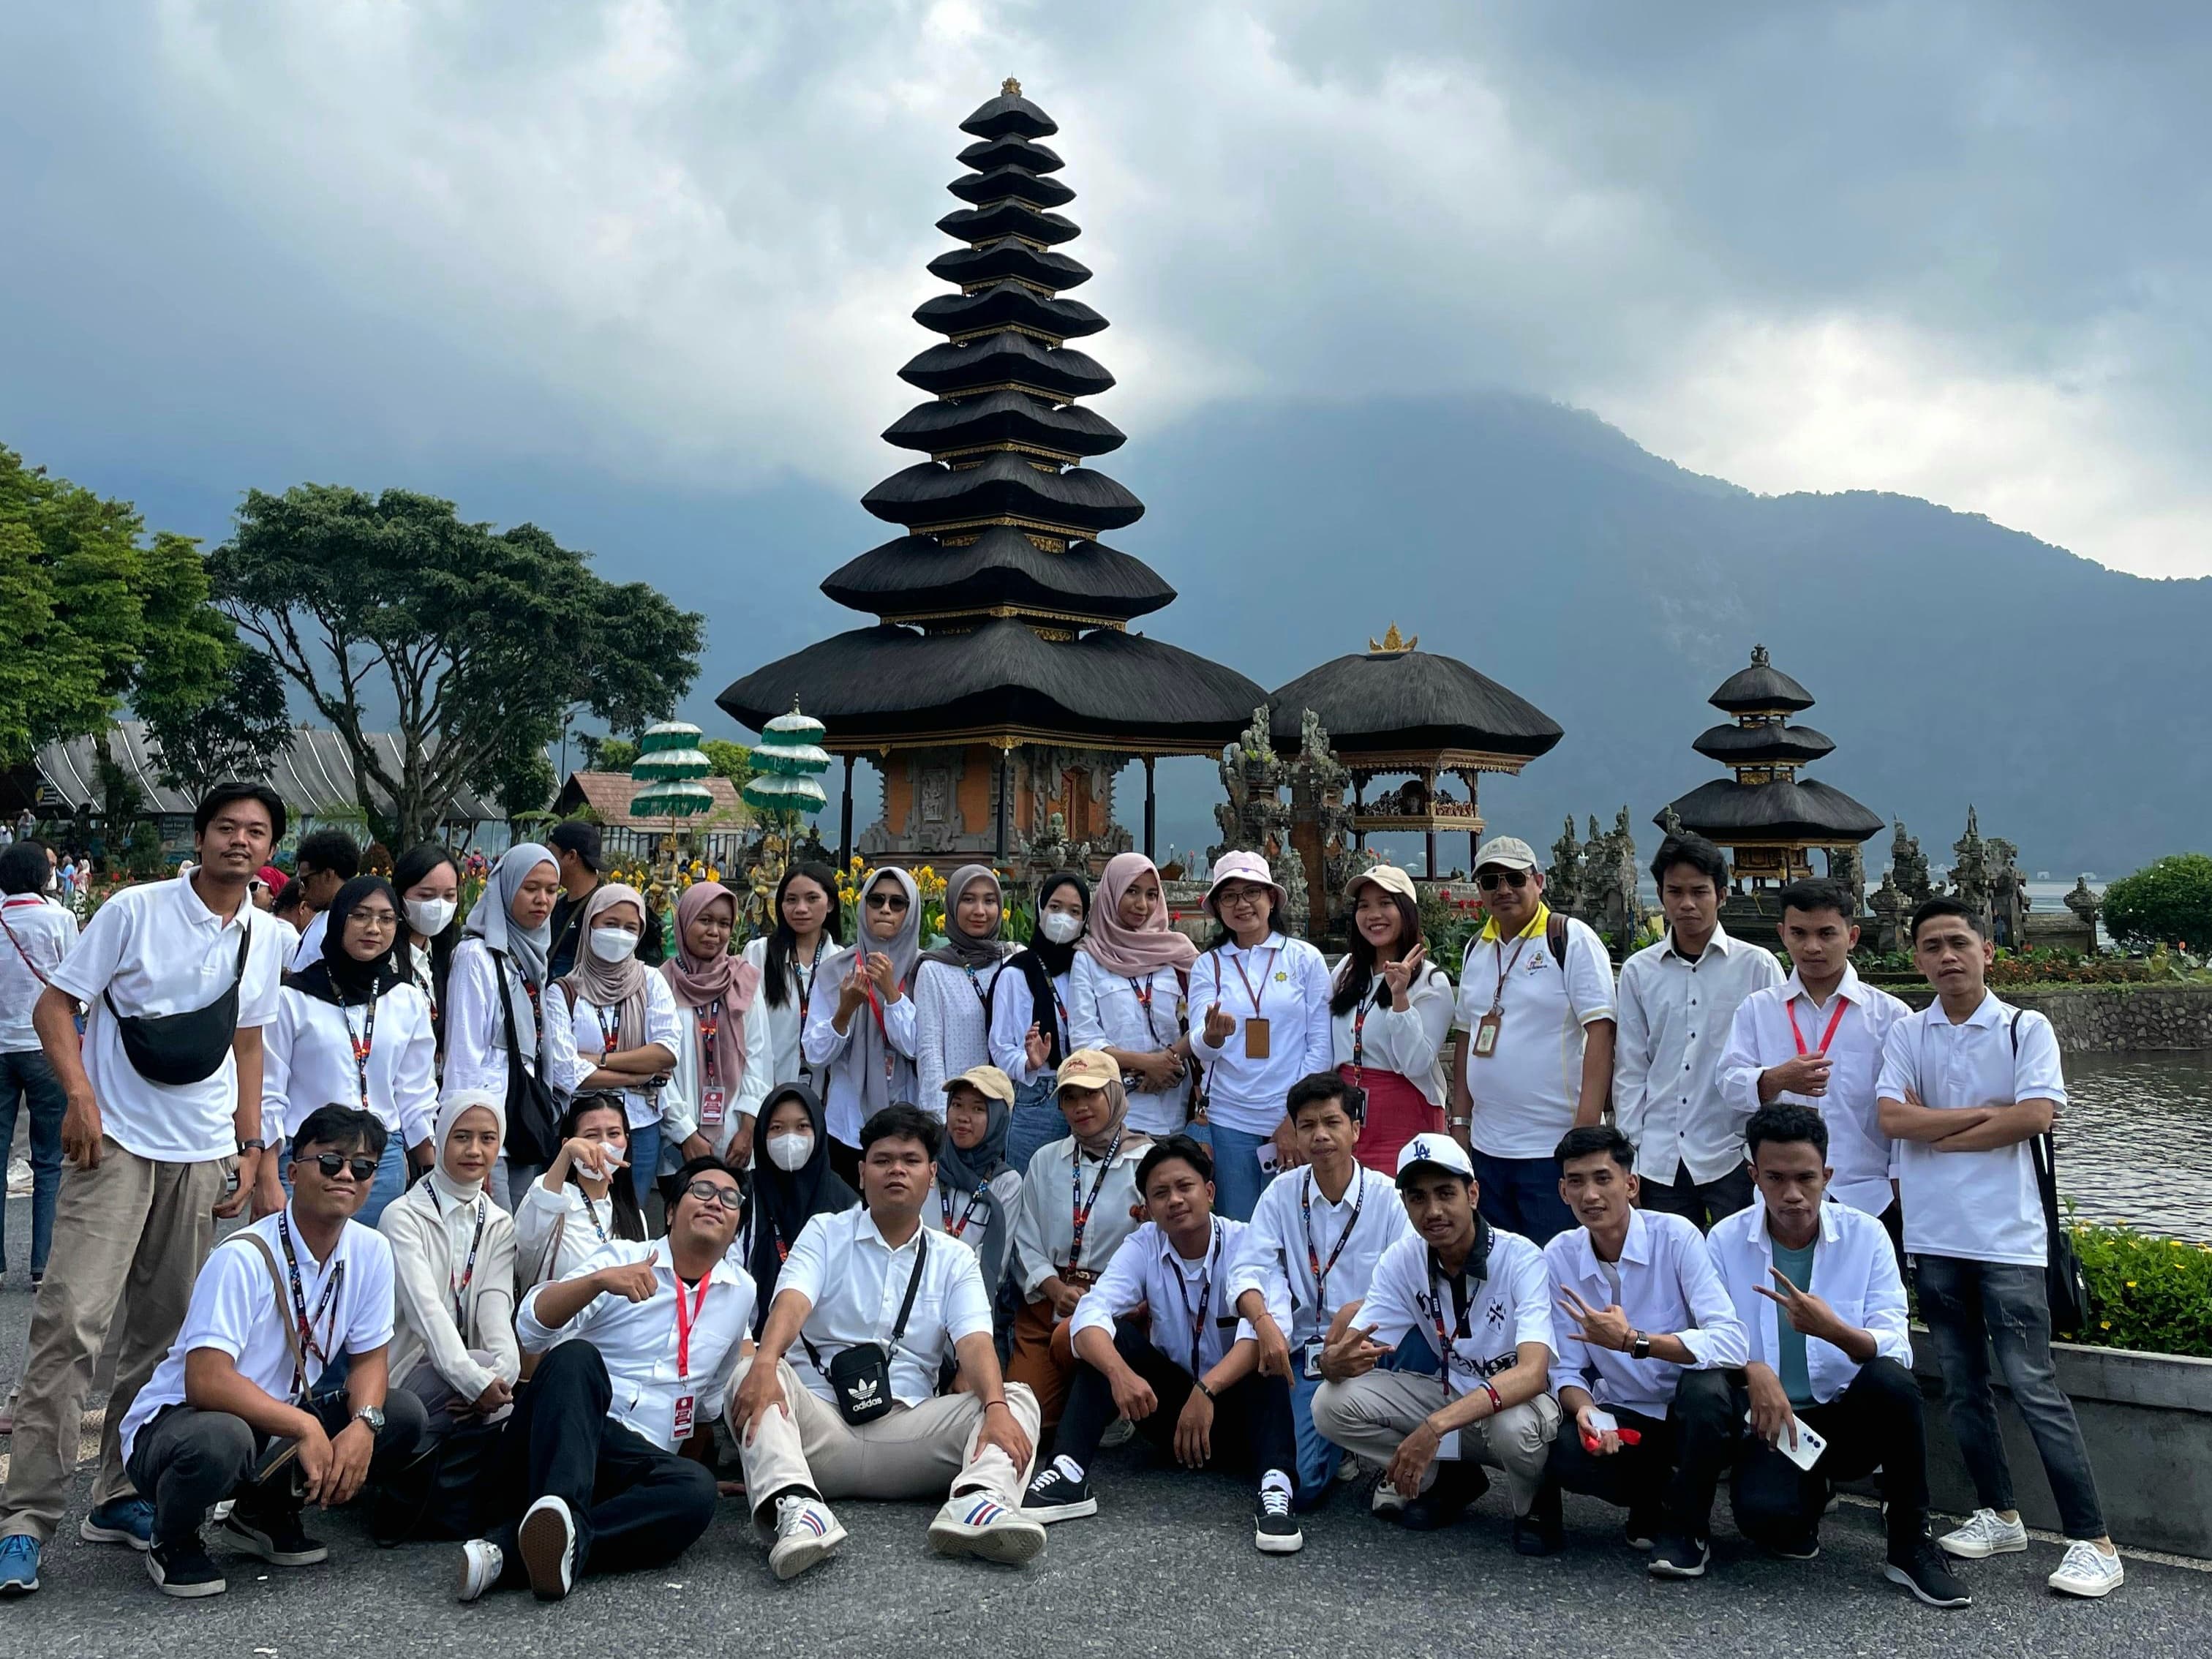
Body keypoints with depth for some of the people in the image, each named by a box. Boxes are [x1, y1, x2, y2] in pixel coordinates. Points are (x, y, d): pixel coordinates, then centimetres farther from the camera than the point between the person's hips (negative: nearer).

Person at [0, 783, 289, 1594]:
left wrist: (250, 1146, 11)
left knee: (164, 1331, 10)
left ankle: (120, 1496, 22)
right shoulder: (136, 910, -6)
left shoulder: (264, 939, 7)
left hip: (202, 1158, 5)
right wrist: (80, 1094, -18)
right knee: (71, 1320, -12)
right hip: (115, 1144, -4)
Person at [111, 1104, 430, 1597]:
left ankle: (267, 1515, 9)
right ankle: (174, 1542, -3)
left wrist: (363, 1425, -19)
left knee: (403, 1416, -12)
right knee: (221, 1439, -39)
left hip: (278, 1424, 6)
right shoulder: (244, 1259, -24)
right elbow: (205, 1381, -31)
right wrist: (305, 1427, -32)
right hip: (175, 1422, -6)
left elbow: (370, 1357, 1)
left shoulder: (371, 1252, -5)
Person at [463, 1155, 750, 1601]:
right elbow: (533, 1326, -9)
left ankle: (508, 1552, -45)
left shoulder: (742, 1292, 17)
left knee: (696, 1490, -35)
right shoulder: (625, 1257, 7)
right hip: (562, 1431, -2)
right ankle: (559, 1511, -56)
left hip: (637, 1457, 2)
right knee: (576, 1356, -35)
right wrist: (599, 1280, -23)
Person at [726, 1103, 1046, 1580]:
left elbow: (975, 1342, -3)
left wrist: (996, 1406, -25)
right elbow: (792, 1302, -9)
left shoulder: (954, 1261, 14)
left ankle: (977, 1501, -47)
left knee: (1018, 1398, -18)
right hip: (822, 1423, -1)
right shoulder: (825, 1233, 11)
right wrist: (765, 1364, -33)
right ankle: (795, 1504, -50)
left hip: (907, 1430, 2)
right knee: (750, 1375, -28)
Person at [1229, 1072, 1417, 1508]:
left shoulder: (1387, 1196, -4)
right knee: (1306, 1488, -16)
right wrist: (1265, 1321, -26)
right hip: (1311, 1351, 0)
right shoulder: (1282, 1192, 1)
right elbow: (1249, 1271, -6)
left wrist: (1358, 1310, -29)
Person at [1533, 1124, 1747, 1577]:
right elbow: (1566, 1369, -4)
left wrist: (1633, 1341, -39)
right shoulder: (1558, 1256, -6)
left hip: (1689, 1411, -2)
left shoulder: (1675, 1236, -17)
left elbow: (1732, 1343, -29)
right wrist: (1585, 1409, -27)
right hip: (1622, 1415, 2)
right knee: (1558, 1450, -29)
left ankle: (1685, 1527, -9)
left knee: (1705, 1385, -36)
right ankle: (1654, 1503, 5)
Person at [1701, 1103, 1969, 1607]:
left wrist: (1833, 1330, -34)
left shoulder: (1865, 1235, -6)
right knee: (1764, 1514, -30)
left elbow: (1896, 1351, -13)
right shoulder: (1725, 1240, -5)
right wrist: (1753, 1370, -28)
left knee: (1889, 1379, -34)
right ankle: (1809, 1496, 11)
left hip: (1849, 1419, 0)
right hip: (1771, 1418, 0)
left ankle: (1911, 1546, -14)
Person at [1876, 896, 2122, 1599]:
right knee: (1962, 1384, 13)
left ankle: (2093, 1541, 3)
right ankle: (1998, 1514, 27)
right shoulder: (1906, 1034, 6)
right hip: (1932, 1235, 4)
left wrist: (1935, 1138, -9)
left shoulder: (2026, 1028, -2)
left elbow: (2038, 1114, -15)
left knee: (2032, 1385, -5)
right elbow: (1891, 1117, -6)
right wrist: (1986, 1112, -10)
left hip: (2006, 1234, -4)